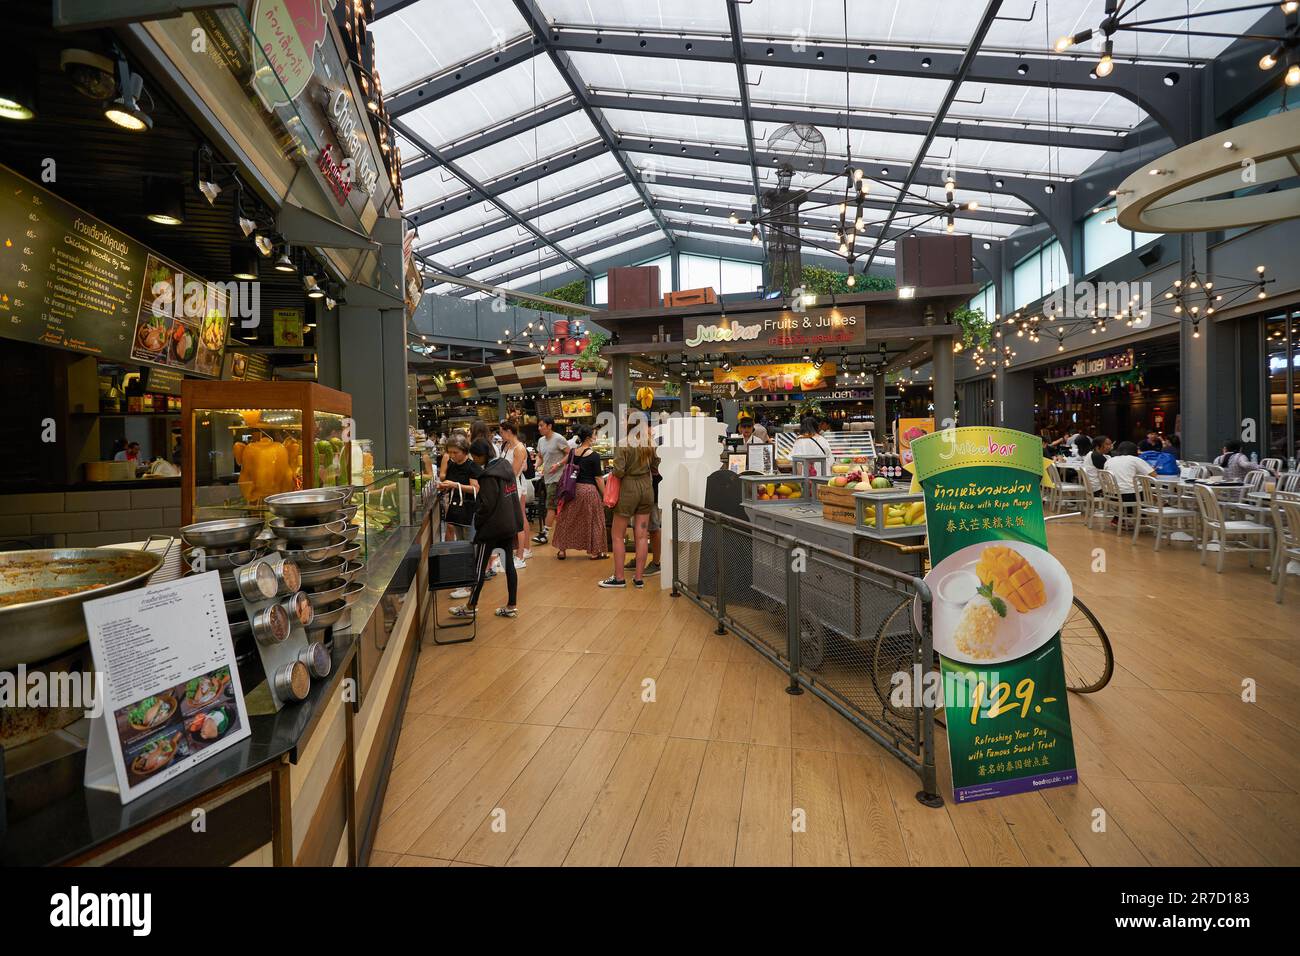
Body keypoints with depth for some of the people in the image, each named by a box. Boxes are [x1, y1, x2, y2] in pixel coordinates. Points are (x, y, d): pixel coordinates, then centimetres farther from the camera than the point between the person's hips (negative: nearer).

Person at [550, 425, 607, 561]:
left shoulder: (572, 452, 3)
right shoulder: (594, 456, -12)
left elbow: (565, 470, 9)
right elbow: (598, 478, -11)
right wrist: (604, 496, -4)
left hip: (573, 489, 5)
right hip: (589, 490, -5)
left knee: (567, 519, 13)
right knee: (592, 521, 8)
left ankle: (562, 549, 19)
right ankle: (593, 552, 15)